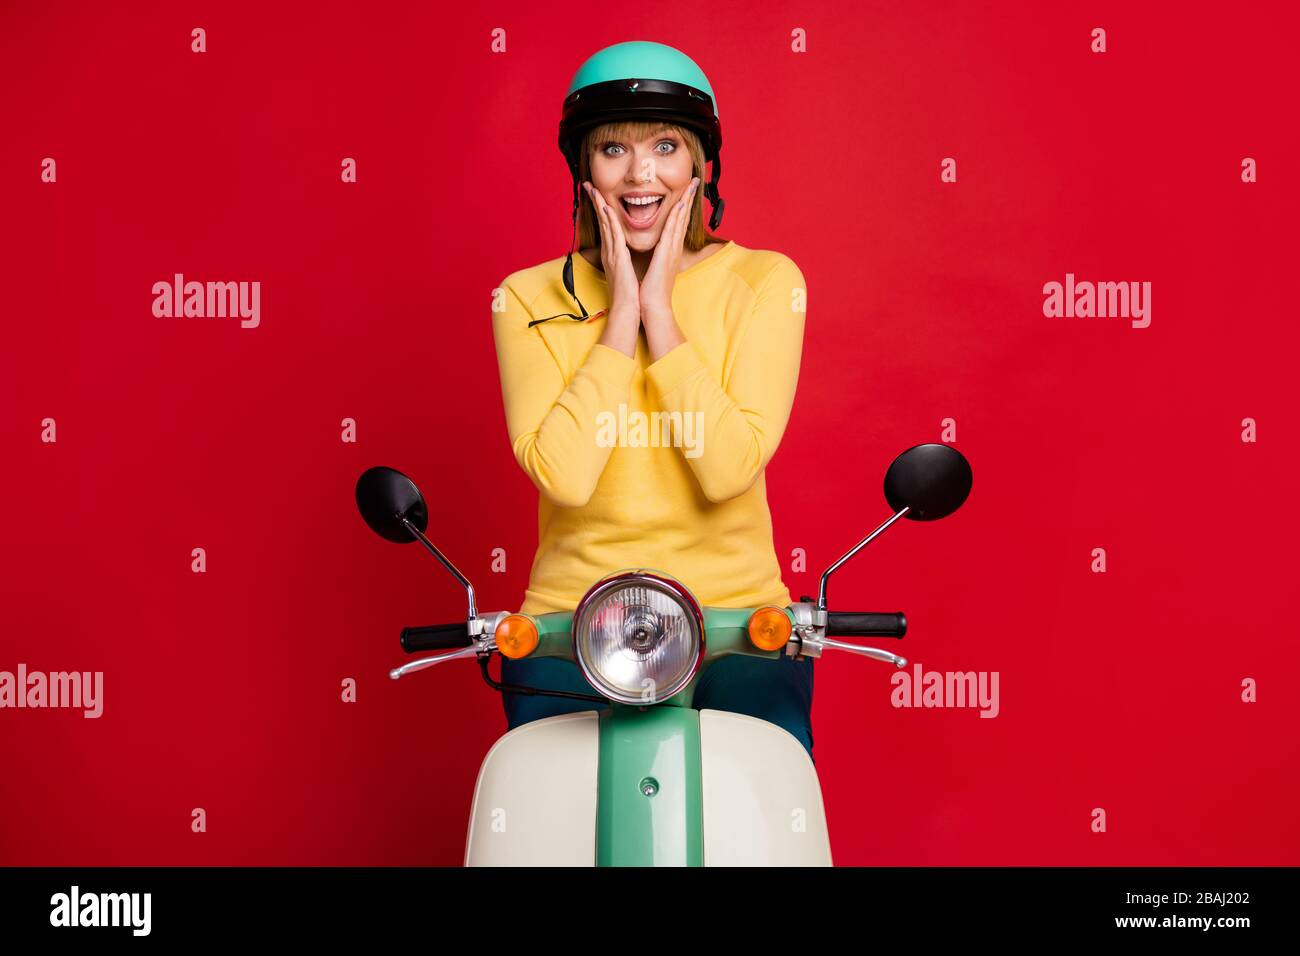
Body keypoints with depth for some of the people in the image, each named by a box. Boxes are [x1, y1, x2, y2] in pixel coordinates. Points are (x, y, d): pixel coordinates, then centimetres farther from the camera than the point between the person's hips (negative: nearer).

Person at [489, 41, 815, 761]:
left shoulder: (764, 282, 2)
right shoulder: (529, 298, 3)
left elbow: (728, 467, -12)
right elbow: (563, 474, -12)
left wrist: (660, 307, -11)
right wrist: (622, 310, -10)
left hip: (733, 612, 0)